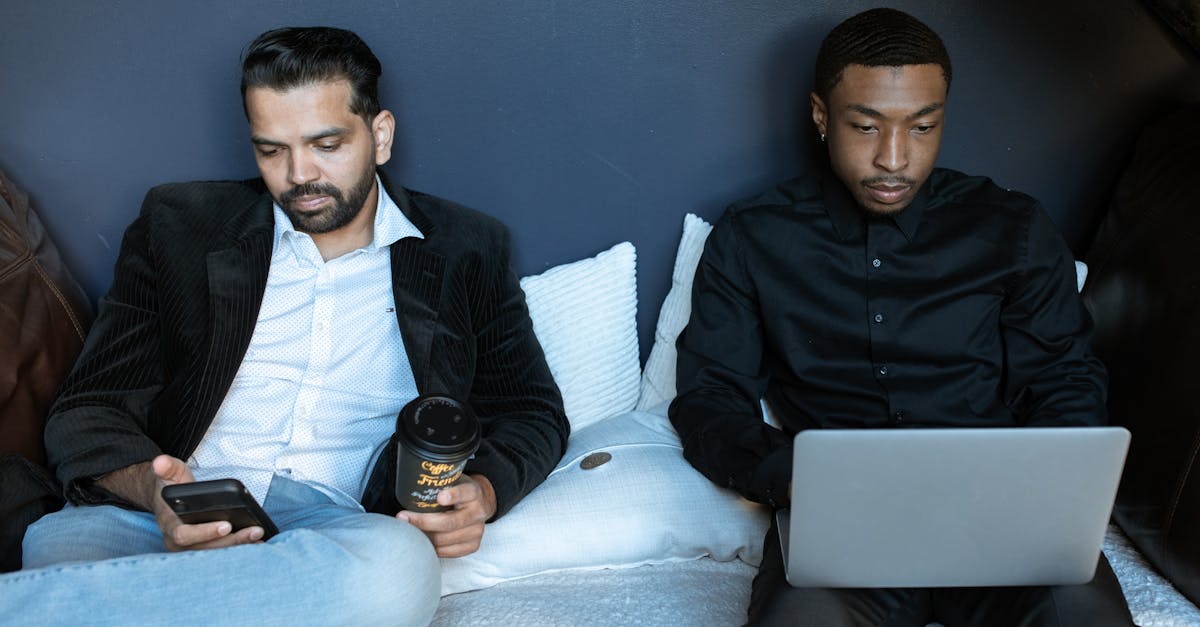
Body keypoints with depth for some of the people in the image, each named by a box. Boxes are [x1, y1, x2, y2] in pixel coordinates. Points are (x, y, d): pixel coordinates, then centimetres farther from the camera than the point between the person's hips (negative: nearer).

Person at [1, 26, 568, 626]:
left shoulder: (465, 252, 14)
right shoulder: (179, 225, 14)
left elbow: (533, 412, 16)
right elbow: (89, 409, 9)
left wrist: (483, 491, -8)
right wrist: (151, 487, -15)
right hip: (170, 515, -2)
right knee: (58, 544, -41)